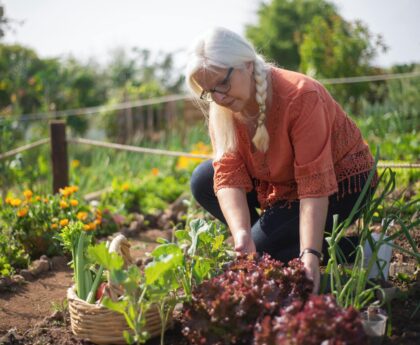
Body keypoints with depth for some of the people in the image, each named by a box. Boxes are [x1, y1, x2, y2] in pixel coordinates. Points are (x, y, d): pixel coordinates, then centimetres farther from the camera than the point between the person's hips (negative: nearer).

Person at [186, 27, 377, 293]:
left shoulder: (300, 96, -31)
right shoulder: (222, 110, -12)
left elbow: (315, 184, -35)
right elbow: (229, 176, -21)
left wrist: (310, 254, -42)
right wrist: (241, 235, -37)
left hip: (340, 183, -7)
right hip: (283, 182, 7)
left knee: (260, 250, -21)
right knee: (202, 182, -6)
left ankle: (357, 249, -8)